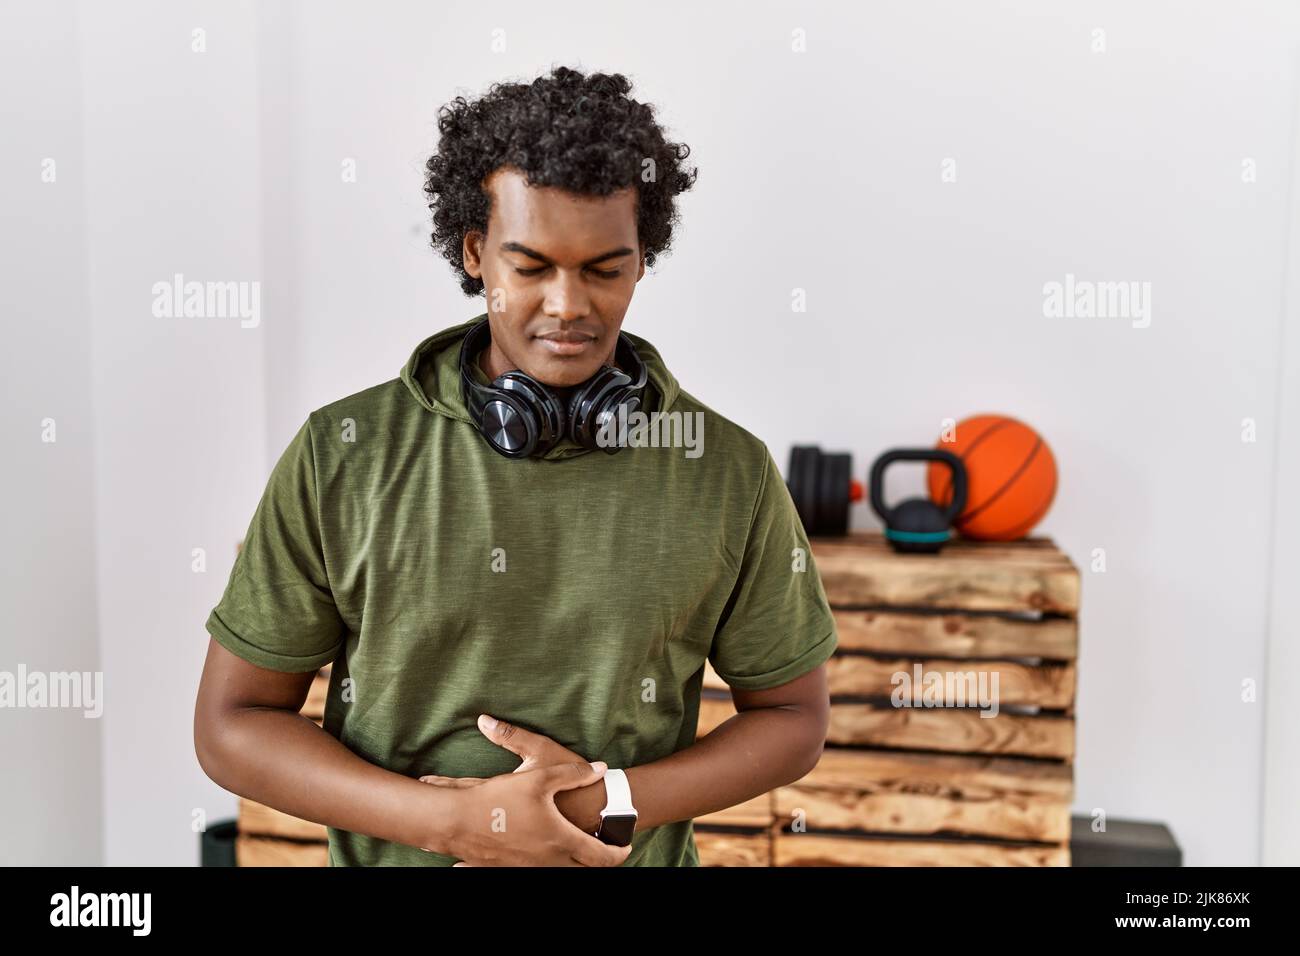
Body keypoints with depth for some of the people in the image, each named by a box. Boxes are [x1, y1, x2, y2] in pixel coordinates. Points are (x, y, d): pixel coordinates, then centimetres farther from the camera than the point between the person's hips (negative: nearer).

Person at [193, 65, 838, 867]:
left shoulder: (731, 472, -12)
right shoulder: (340, 454, -13)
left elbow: (793, 716, -2)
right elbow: (233, 724, -8)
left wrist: (609, 804, -17)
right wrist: (455, 822, -20)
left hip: (628, 852, 1)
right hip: (397, 848, 0)